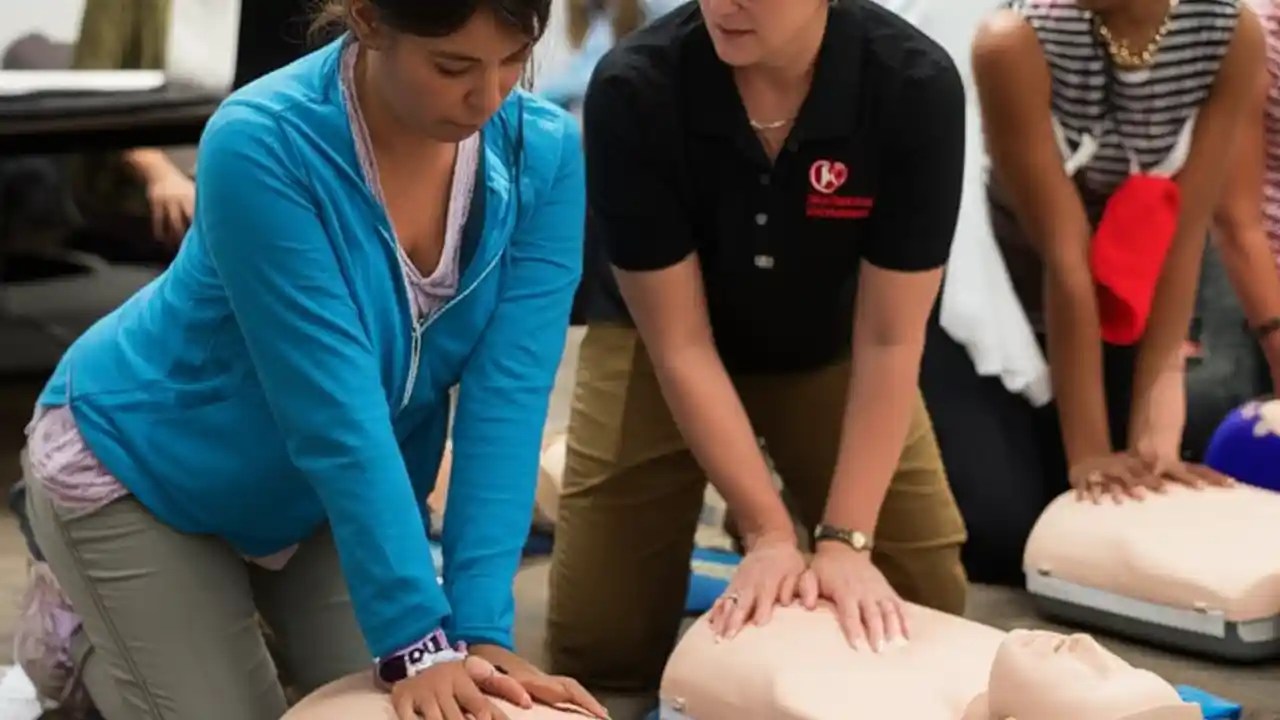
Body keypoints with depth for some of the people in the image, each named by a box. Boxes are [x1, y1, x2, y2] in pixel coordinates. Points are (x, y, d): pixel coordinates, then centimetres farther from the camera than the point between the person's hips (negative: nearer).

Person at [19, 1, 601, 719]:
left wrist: (481, 631, -29)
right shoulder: (263, 144, -34)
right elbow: (334, 411, -36)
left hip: (341, 489, 5)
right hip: (140, 467, -5)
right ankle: (78, 634, 23)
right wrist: (416, 641, -36)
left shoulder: (545, 152, -20)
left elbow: (507, 397, -23)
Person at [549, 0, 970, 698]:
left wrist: (845, 538, -26)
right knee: (598, 649, -6)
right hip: (658, 342, -1)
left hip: (829, 346, 1)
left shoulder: (916, 85, -29)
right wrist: (769, 533, -25)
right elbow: (680, 342, -24)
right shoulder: (633, 88, -31)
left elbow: (888, 341, -23)